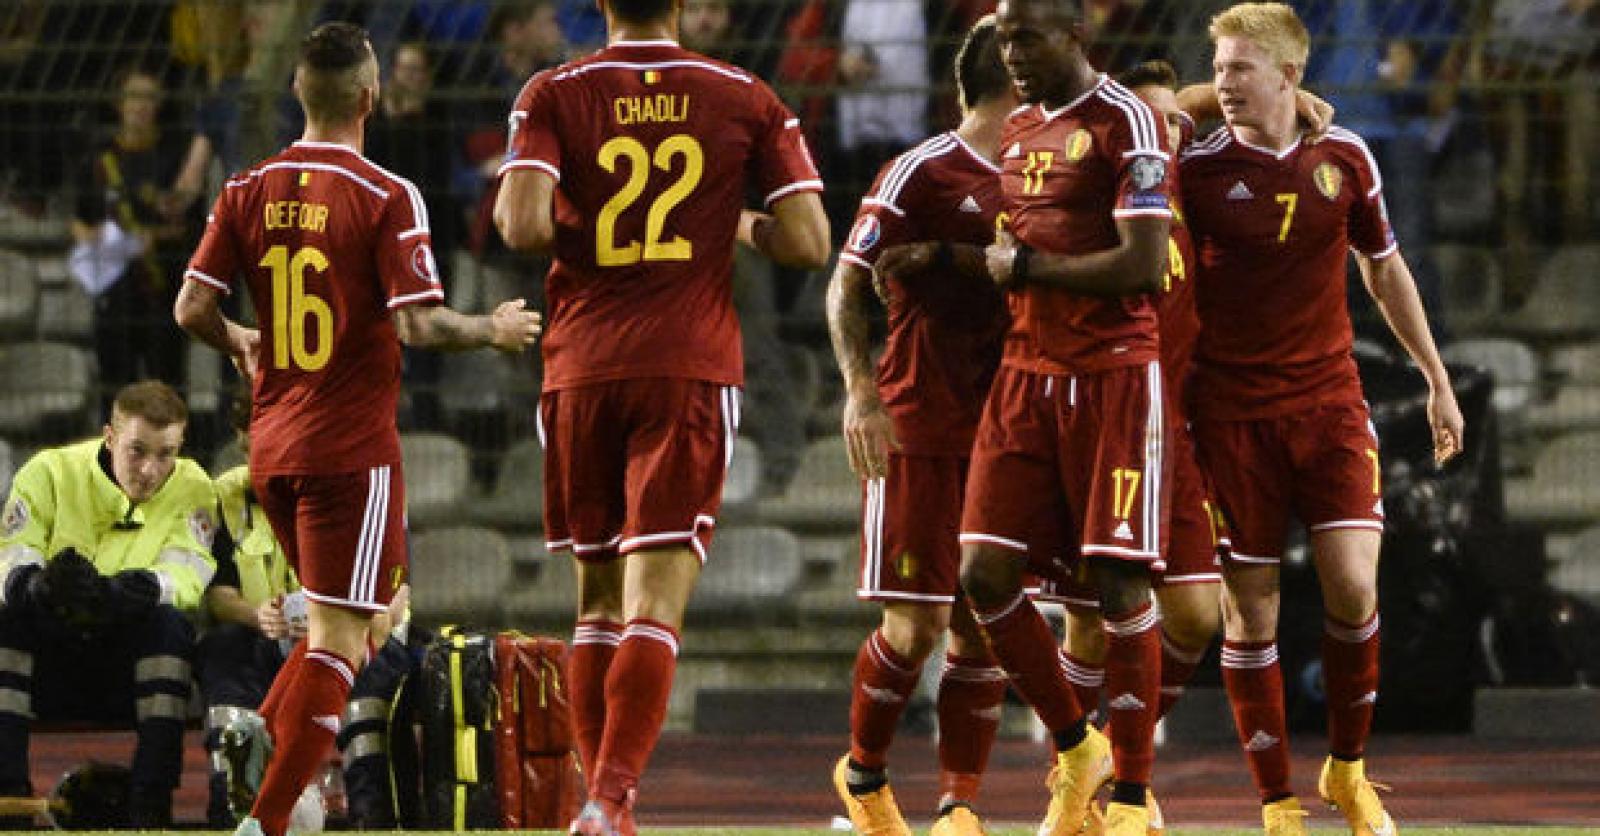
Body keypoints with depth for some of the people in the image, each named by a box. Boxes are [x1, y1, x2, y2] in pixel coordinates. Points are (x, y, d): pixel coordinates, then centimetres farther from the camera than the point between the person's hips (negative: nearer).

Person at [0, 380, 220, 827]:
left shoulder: (191, 489, -2)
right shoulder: (50, 472, -3)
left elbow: (190, 576, -20)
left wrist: (117, 592, -41)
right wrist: (37, 585, -42)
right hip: (47, 668, 0)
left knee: (170, 621, -30)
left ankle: (151, 803, -29)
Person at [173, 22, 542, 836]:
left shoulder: (247, 191, 3)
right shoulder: (386, 198, -12)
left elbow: (192, 307, 2)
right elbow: (417, 325, -17)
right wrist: (494, 331, 1)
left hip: (271, 445, 6)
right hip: (352, 446, -6)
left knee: (336, 623, 22)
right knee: (338, 637, -3)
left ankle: (265, 736, -3)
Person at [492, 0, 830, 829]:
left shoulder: (554, 96, 1)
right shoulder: (748, 101, 4)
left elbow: (523, 226, -13)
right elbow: (807, 244, -1)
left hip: (581, 371, 1)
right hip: (691, 371, -1)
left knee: (597, 599, 14)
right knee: (655, 602, -7)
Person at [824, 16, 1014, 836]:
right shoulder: (922, 172, -6)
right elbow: (847, 284, -5)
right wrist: (860, 387, -16)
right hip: (920, 430, -5)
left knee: (982, 624, 1)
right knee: (917, 622, -6)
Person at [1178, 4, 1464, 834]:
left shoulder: (1344, 158, 2)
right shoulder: (1197, 168, -6)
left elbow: (1383, 269, 16)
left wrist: (1437, 380, 19)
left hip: (1329, 398, 2)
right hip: (1233, 412, -2)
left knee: (1353, 585, -11)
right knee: (1250, 604, -1)